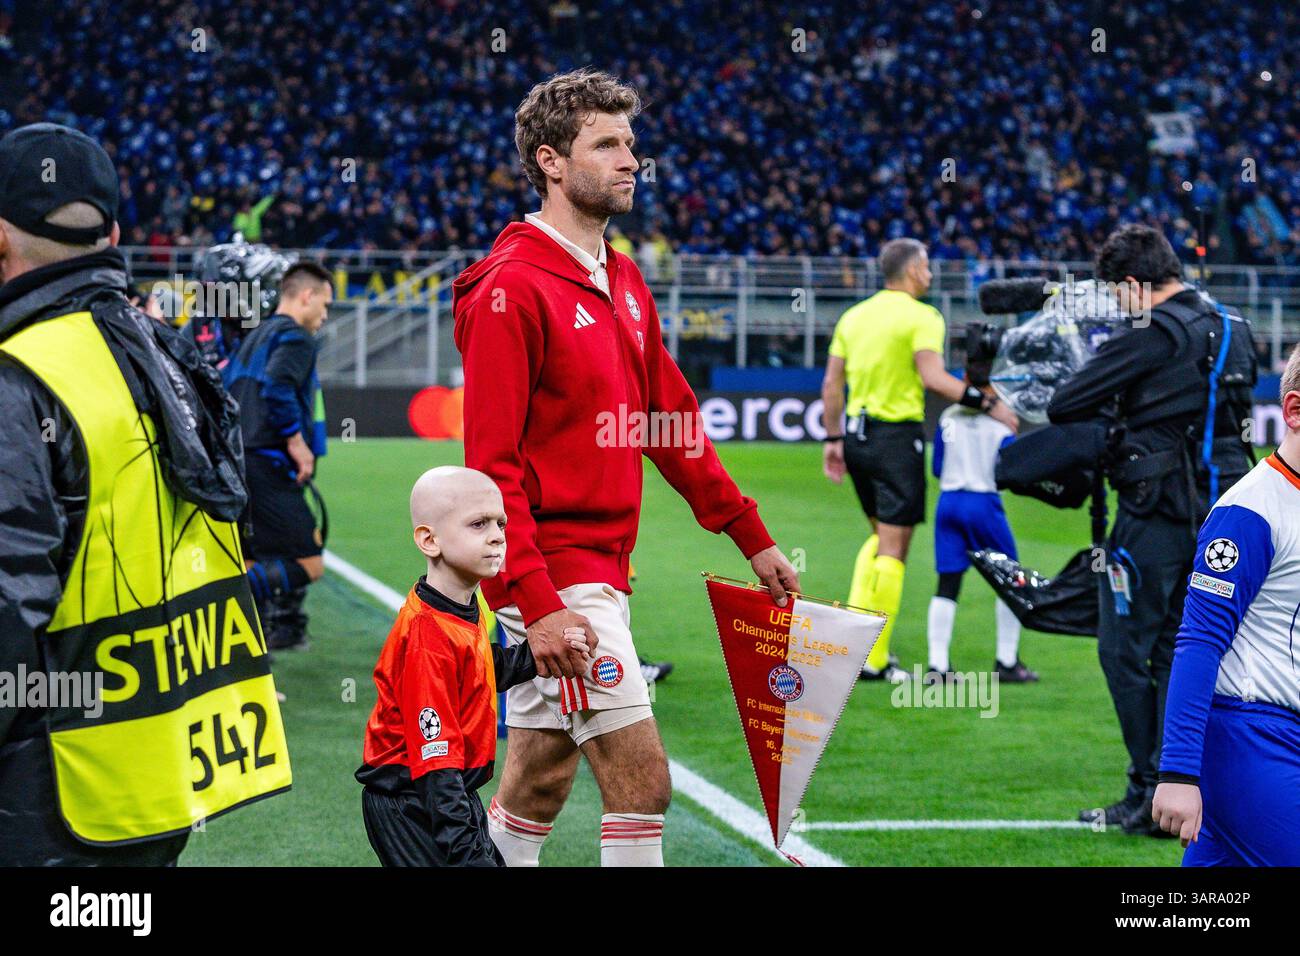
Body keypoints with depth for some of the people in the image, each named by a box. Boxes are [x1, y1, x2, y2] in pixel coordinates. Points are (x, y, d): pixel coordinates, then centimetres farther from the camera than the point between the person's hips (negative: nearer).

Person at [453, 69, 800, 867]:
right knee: (642, 777, -10)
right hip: (555, 575, -9)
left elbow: (672, 422, 21)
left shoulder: (623, 282, 15)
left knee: (536, 790, 14)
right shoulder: (513, 289, -13)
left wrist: (752, 535, 18)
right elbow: (491, 464, -17)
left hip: (599, 573, 9)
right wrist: (537, 603, -23)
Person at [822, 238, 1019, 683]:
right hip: (897, 435, -7)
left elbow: (831, 385, 11)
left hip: (857, 433, 7)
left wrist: (833, 439, 17)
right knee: (893, 549, -1)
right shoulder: (921, 316, -9)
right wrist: (988, 404, -19)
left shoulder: (854, 315, 11)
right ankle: (873, 659, 0)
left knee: (880, 535, 21)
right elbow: (933, 377, -23)